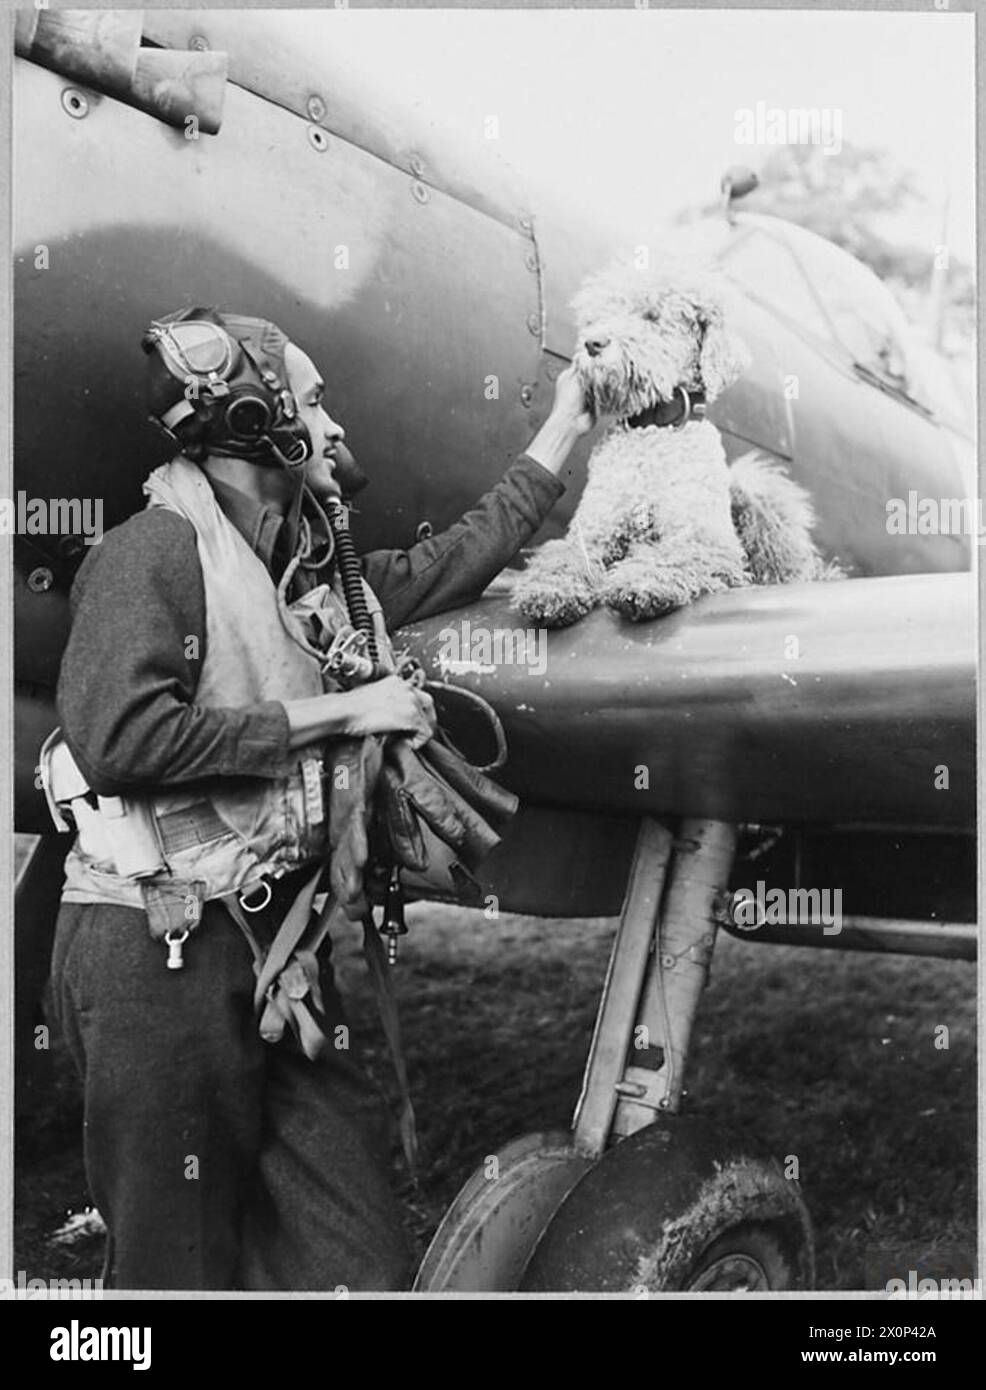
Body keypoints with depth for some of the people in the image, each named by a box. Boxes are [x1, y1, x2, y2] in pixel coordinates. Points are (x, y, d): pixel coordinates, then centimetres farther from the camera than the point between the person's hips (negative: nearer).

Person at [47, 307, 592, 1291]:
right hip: (161, 950, -8)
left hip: (276, 940, 8)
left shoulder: (302, 568, 15)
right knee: (180, 1265, 4)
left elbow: (447, 566, 27)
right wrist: (339, 712, -18)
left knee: (359, 1263, 8)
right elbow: (118, 738, -24)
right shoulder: (154, 552, -11)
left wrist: (562, 430, 32)